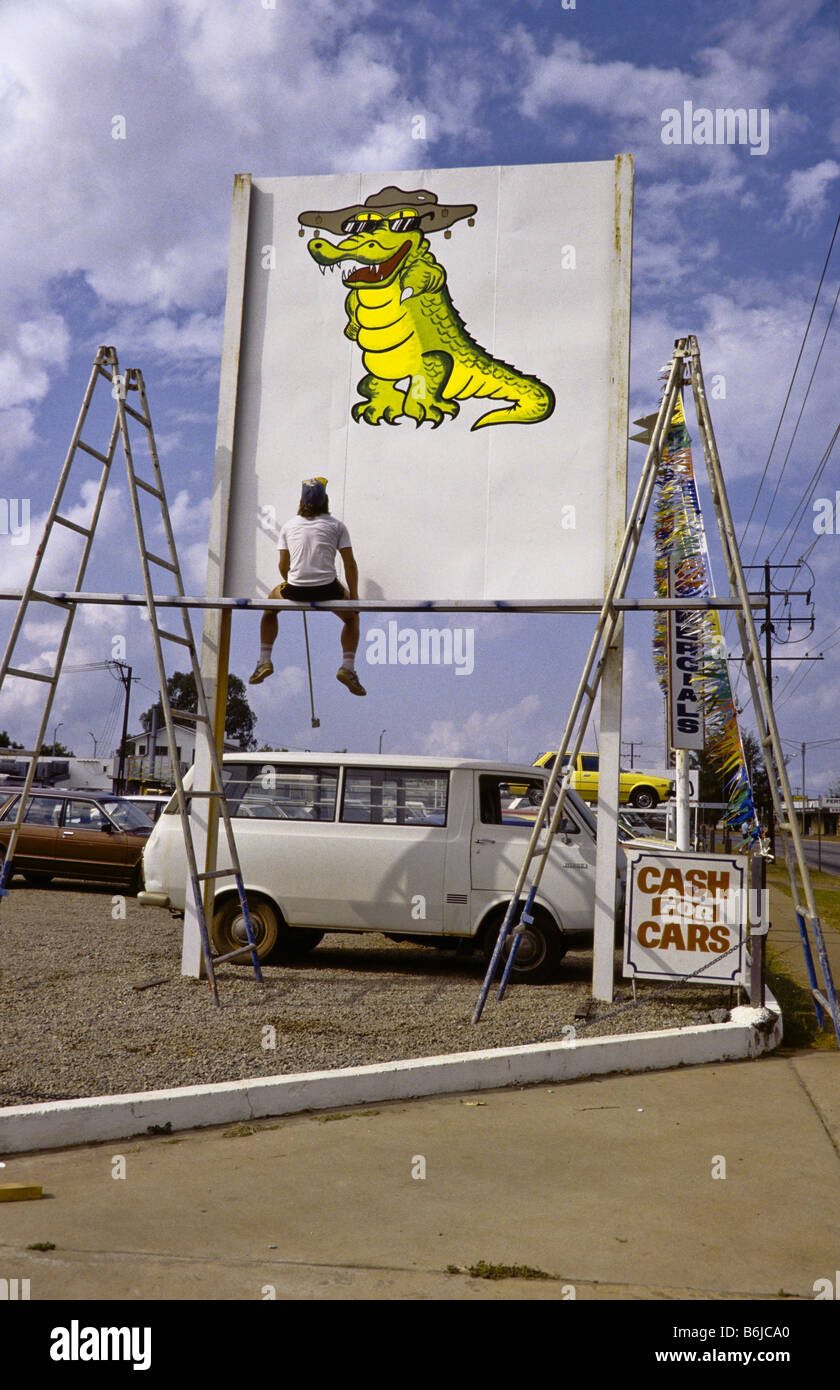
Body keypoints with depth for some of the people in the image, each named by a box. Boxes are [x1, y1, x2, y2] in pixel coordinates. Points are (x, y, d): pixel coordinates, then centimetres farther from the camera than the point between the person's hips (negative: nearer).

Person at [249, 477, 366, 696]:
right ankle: (348, 667, 8)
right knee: (352, 616, 27)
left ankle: (264, 660, 23)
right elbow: (350, 565, 4)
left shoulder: (288, 526, 11)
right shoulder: (337, 525, 6)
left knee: (270, 606, 33)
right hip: (327, 591, -1)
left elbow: (283, 565, 13)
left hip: (295, 590, 1)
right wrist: (354, 595, 13)